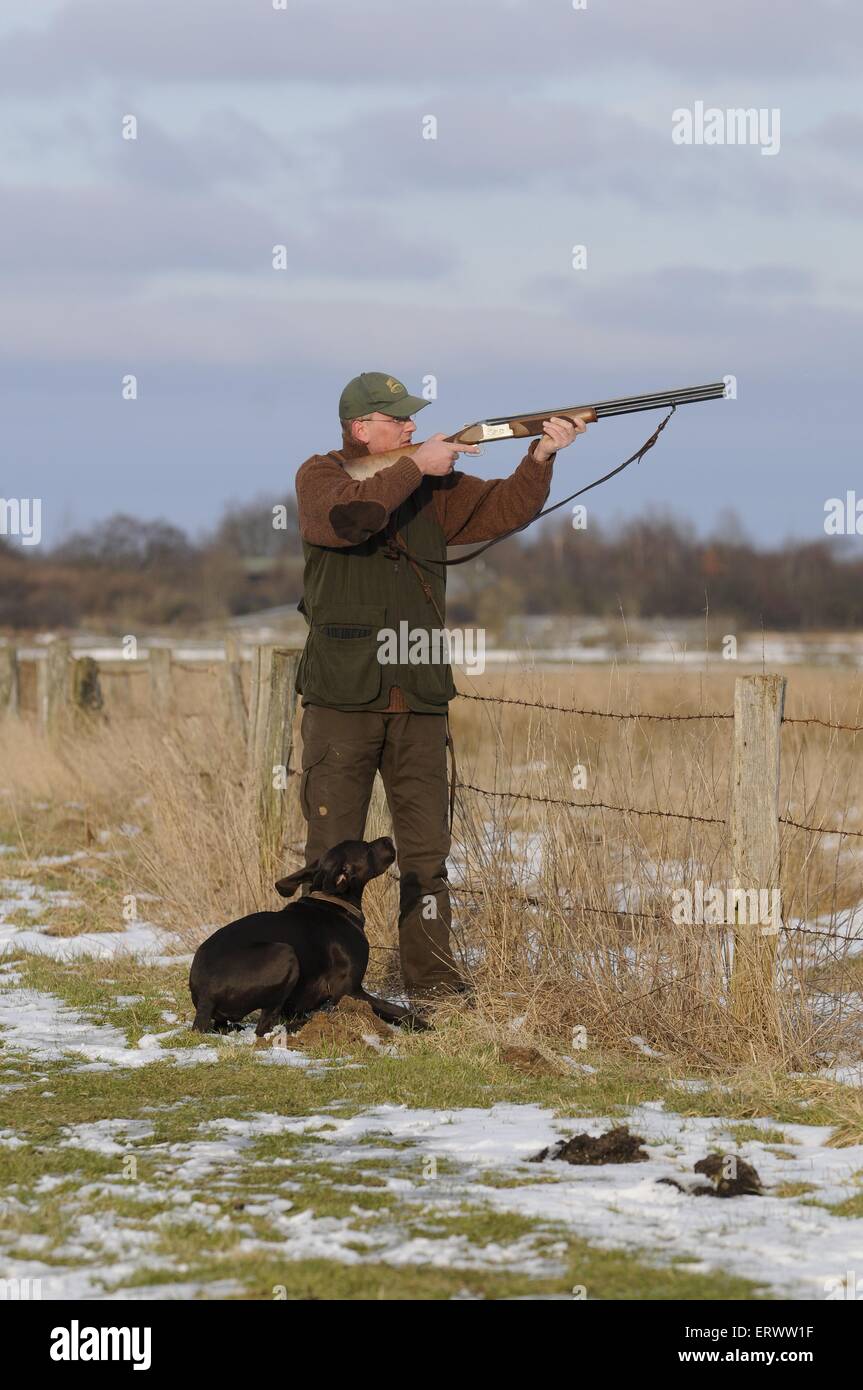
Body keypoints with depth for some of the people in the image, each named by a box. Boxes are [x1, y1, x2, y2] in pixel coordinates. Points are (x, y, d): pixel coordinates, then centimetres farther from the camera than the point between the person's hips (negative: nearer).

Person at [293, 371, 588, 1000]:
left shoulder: (435, 484, 11)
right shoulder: (321, 476, -1)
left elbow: (503, 509, 2)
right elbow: (347, 517, -22)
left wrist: (540, 458, -13)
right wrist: (414, 468, -17)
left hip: (419, 699, 4)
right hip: (342, 695, -4)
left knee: (427, 848, 5)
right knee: (334, 851, 1)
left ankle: (434, 982, 11)